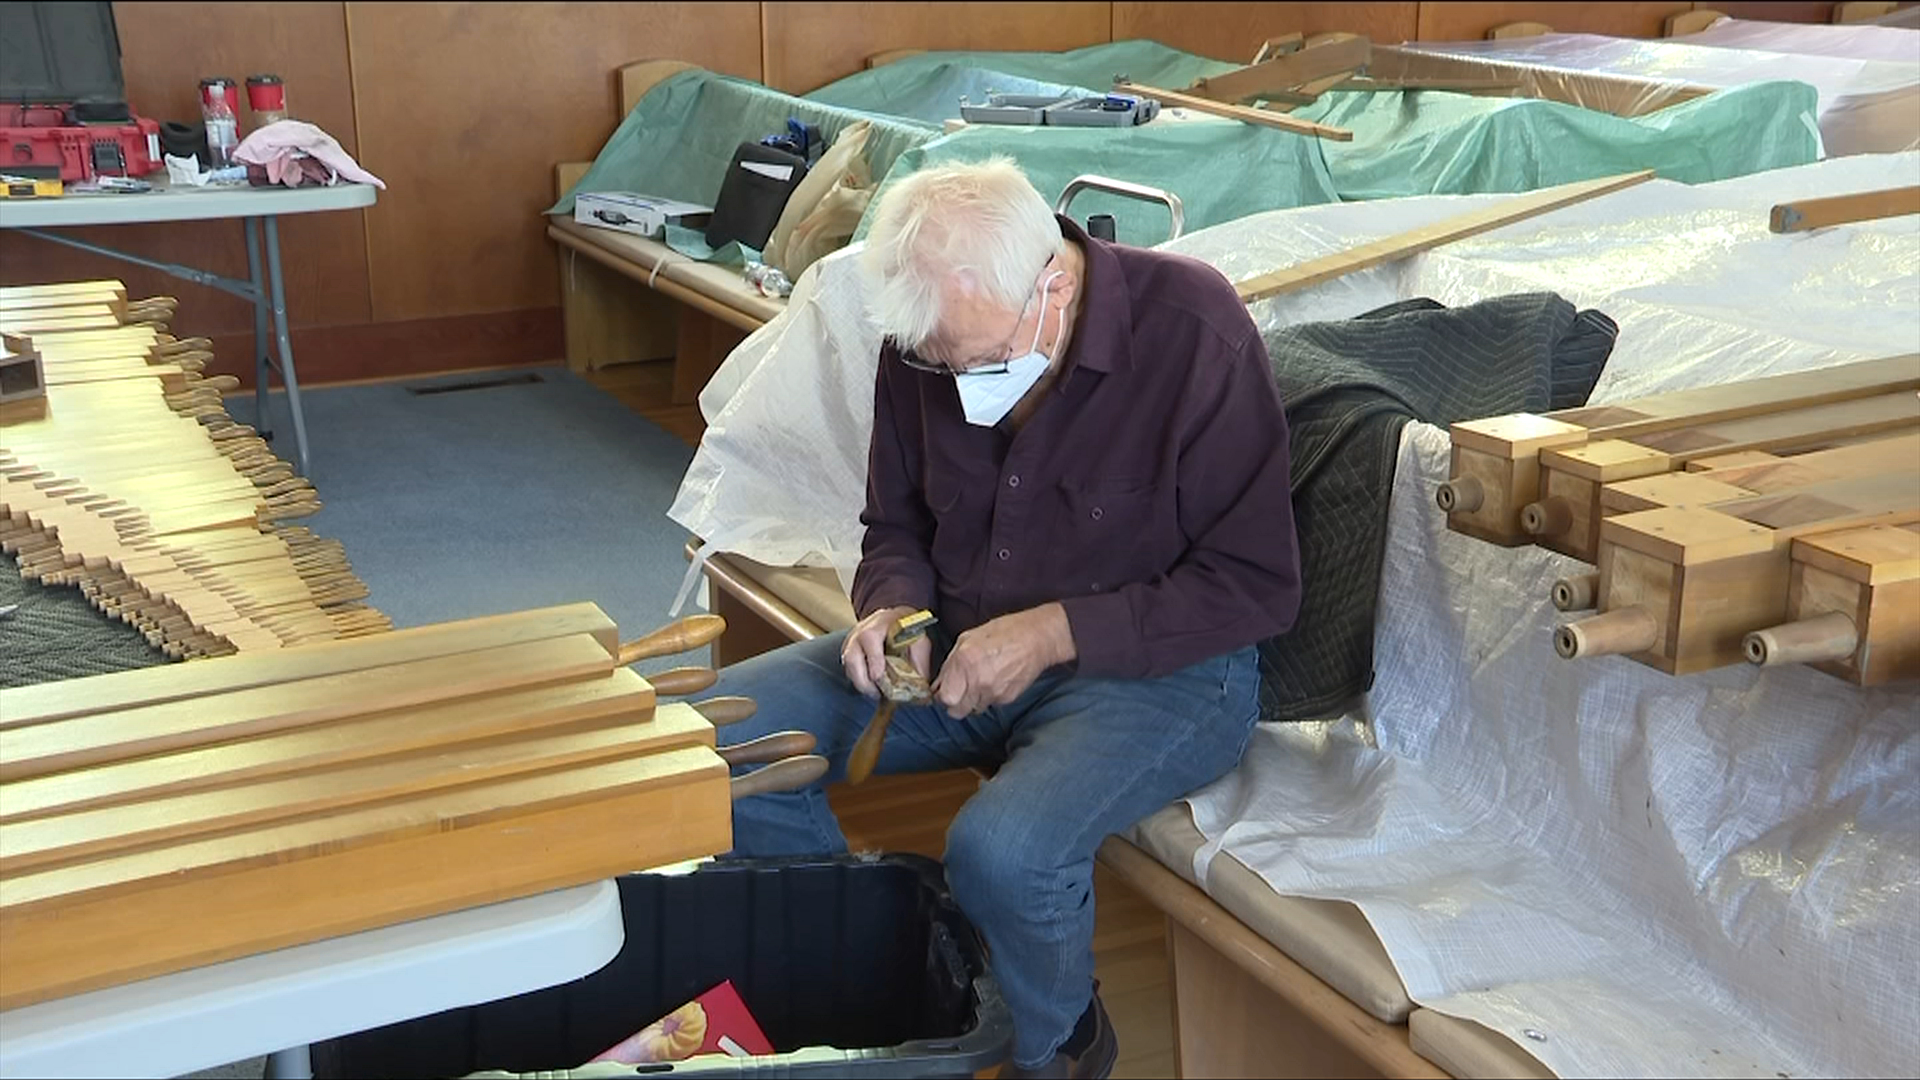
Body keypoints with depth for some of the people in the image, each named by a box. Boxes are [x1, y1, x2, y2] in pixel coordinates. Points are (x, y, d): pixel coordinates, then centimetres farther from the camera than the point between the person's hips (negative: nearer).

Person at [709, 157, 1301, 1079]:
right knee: (726, 725, -9)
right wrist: (893, 606, -12)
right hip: (963, 647, 6)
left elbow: (1252, 585, -18)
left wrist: (1053, 632, -24)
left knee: (1003, 852, -33)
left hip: (1161, 667, -6)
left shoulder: (1193, 331, -21)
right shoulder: (931, 338, -4)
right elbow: (896, 526, 11)